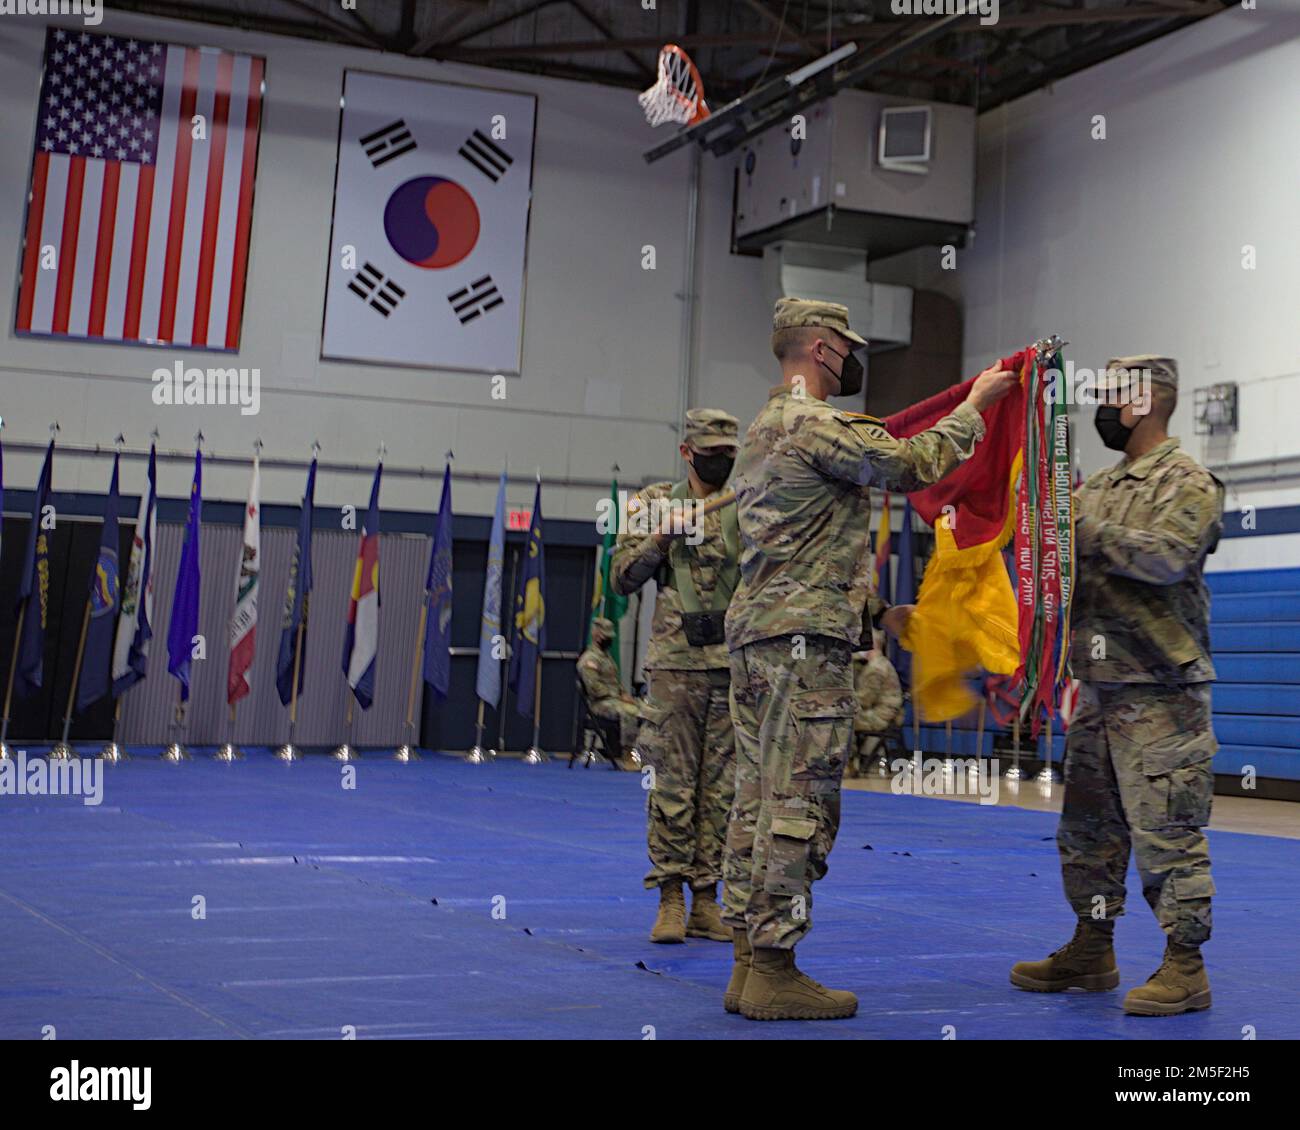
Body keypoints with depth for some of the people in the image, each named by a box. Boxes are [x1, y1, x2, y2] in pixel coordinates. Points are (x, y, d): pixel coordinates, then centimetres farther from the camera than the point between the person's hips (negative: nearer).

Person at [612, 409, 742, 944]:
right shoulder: (655, 502, 6)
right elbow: (623, 578, 0)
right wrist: (664, 533, -12)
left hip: (736, 664, 2)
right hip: (676, 662, -2)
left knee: (721, 787, 6)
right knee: (672, 785, -1)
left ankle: (706, 898, 13)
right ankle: (670, 899, 6)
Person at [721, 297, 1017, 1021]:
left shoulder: (763, 431, 23)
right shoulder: (817, 423, -9)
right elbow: (916, 465, -10)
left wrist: (875, 609, 28)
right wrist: (974, 405, 4)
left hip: (754, 633, 10)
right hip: (805, 637, -10)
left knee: (759, 799, 8)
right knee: (797, 804, -8)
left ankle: (748, 964, 11)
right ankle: (773, 971, -7)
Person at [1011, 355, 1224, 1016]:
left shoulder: (1188, 483, -7)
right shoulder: (1099, 488, 17)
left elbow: (1169, 558, -24)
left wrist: (1087, 526, -22)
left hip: (1160, 696, -8)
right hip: (1098, 691, 8)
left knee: (1167, 834, -5)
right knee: (1088, 828, 13)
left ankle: (1184, 968, 4)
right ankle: (1091, 953, 24)